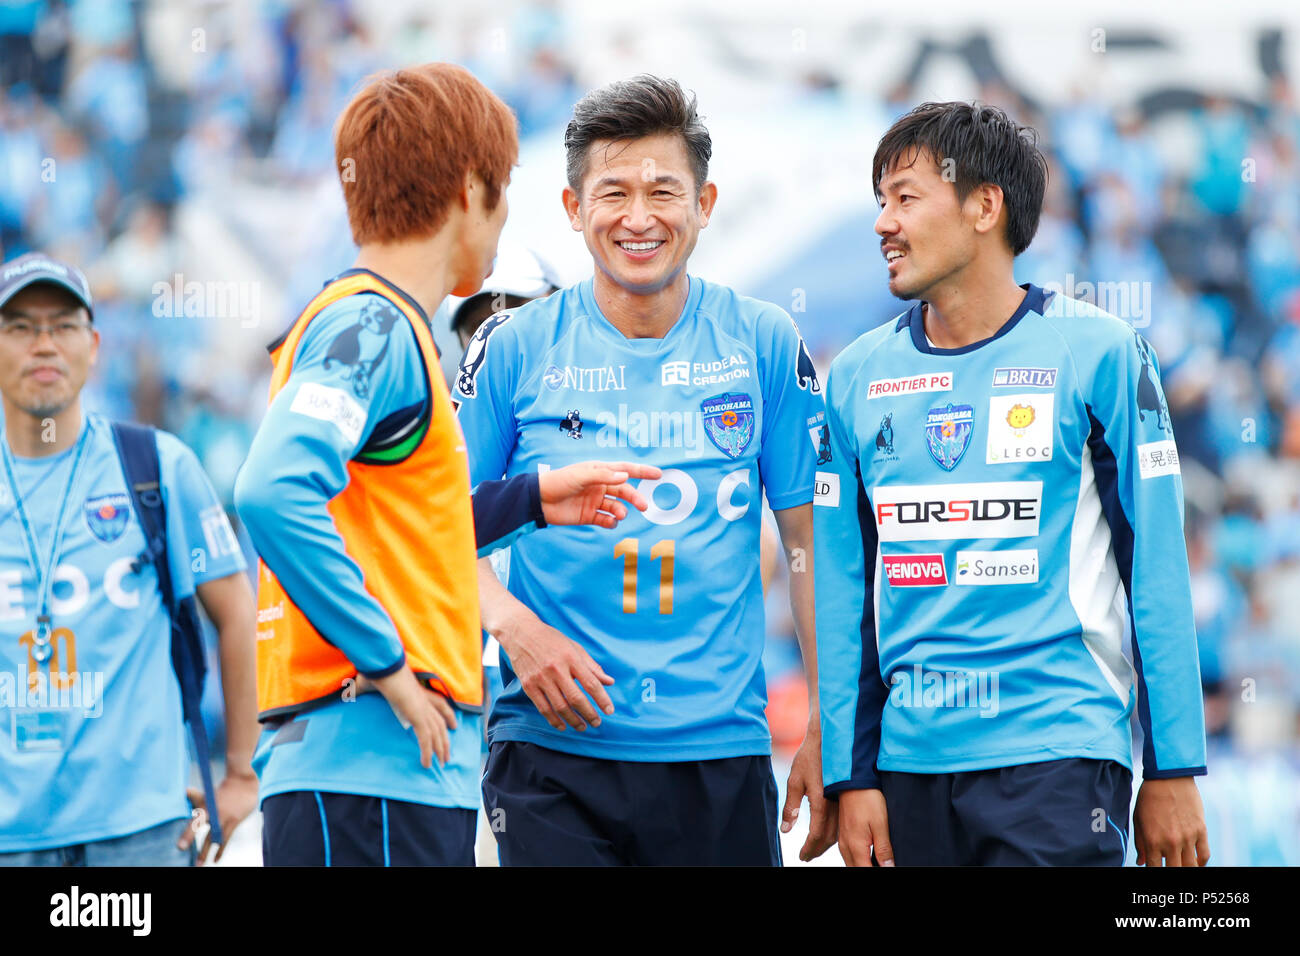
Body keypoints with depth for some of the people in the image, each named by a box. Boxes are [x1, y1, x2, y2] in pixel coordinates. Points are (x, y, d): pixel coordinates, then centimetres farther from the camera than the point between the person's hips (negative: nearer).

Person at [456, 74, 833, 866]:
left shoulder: (765, 345, 4)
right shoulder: (516, 348, 2)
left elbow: (812, 541, 6)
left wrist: (828, 738, 1)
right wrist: (515, 627, -11)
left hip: (721, 749, 1)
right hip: (554, 749, -1)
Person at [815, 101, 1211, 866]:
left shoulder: (1095, 352, -1)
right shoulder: (859, 378, 9)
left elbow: (1156, 566, -1)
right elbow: (842, 590, 10)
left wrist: (1173, 772, -4)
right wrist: (850, 776, 4)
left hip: (1058, 754, -4)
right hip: (910, 761, 4)